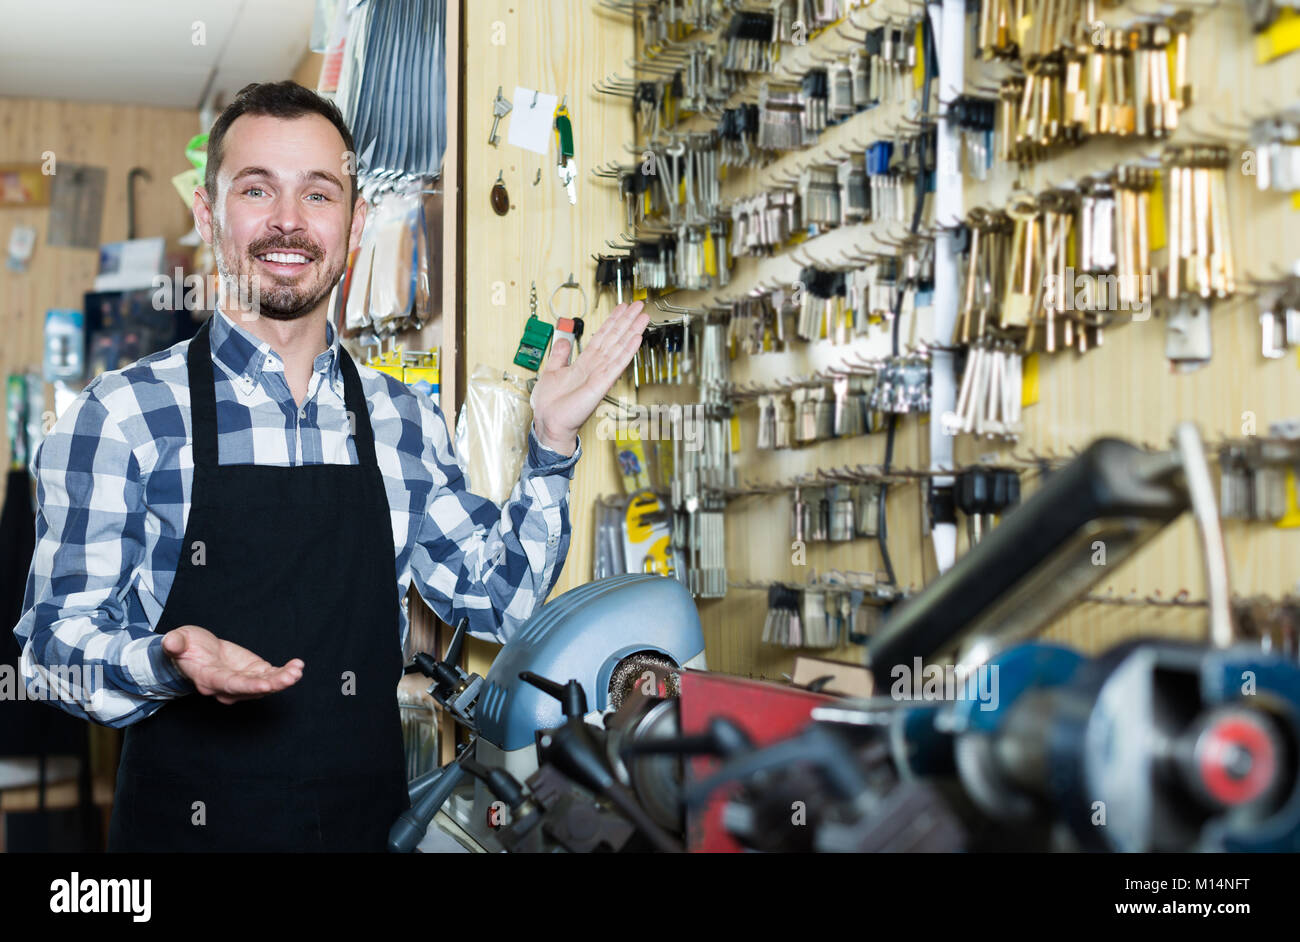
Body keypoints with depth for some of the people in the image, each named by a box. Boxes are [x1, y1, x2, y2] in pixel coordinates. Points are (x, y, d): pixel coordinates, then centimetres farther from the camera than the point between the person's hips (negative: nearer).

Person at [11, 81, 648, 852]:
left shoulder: (407, 421, 3)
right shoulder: (122, 417, -9)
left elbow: (501, 600, 9)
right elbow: (56, 637, -9)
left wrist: (552, 445, -1)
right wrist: (167, 663, -28)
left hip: (374, 820, 4)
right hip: (187, 825, -4)